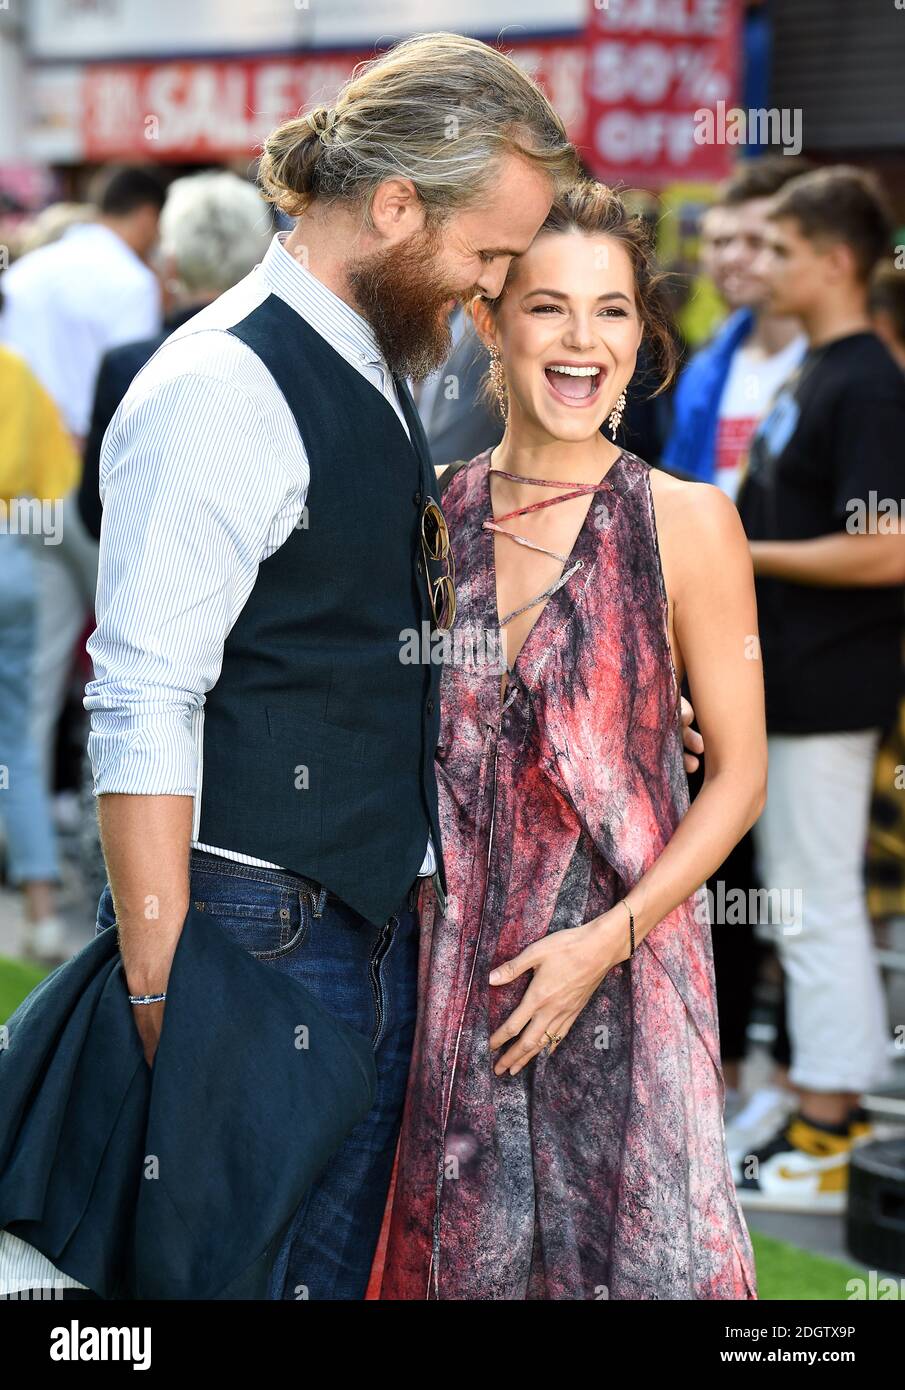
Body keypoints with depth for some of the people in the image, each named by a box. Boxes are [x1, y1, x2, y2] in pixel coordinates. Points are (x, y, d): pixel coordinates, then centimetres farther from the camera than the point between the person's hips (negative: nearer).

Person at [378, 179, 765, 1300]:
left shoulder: (685, 523, -5)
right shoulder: (428, 513, 4)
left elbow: (739, 774, -3)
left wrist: (608, 939, -12)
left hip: (621, 965, -3)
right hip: (447, 964, 3)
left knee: (632, 1249, -2)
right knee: (462, 1248, 8)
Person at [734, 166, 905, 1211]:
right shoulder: (815, 371, 12)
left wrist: (742, 553, -18)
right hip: (792, 681, 10)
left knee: (818, 905, -4)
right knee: (794, 892, 16)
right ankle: (821, 1103, 25)